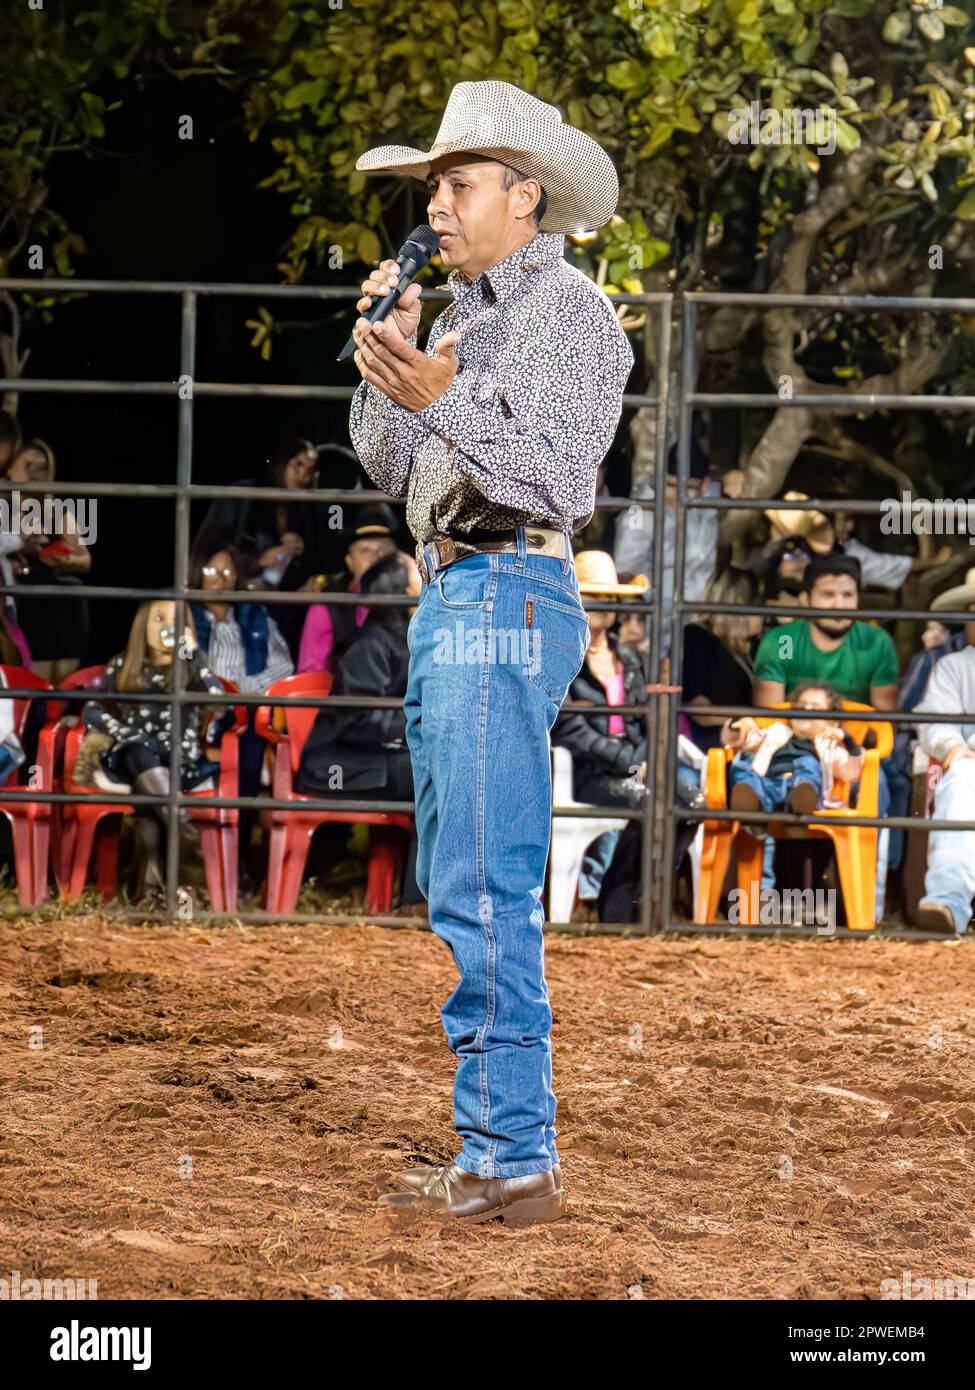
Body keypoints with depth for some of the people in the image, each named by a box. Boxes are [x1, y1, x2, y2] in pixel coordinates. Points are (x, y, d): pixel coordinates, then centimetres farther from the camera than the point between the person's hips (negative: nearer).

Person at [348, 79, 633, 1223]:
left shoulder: (569, 310, -7)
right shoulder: (469, 309, 21)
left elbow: (560, 478, -18)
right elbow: (390, 468, 19)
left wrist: (438, 398, -28)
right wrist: (384, 367, 4)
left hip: (507, 600, -10)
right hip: (448, 600, 10)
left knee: (484, 891, -13)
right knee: (456, 887, 12)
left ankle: (518, 1163, -13)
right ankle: (489, 1151, 17)